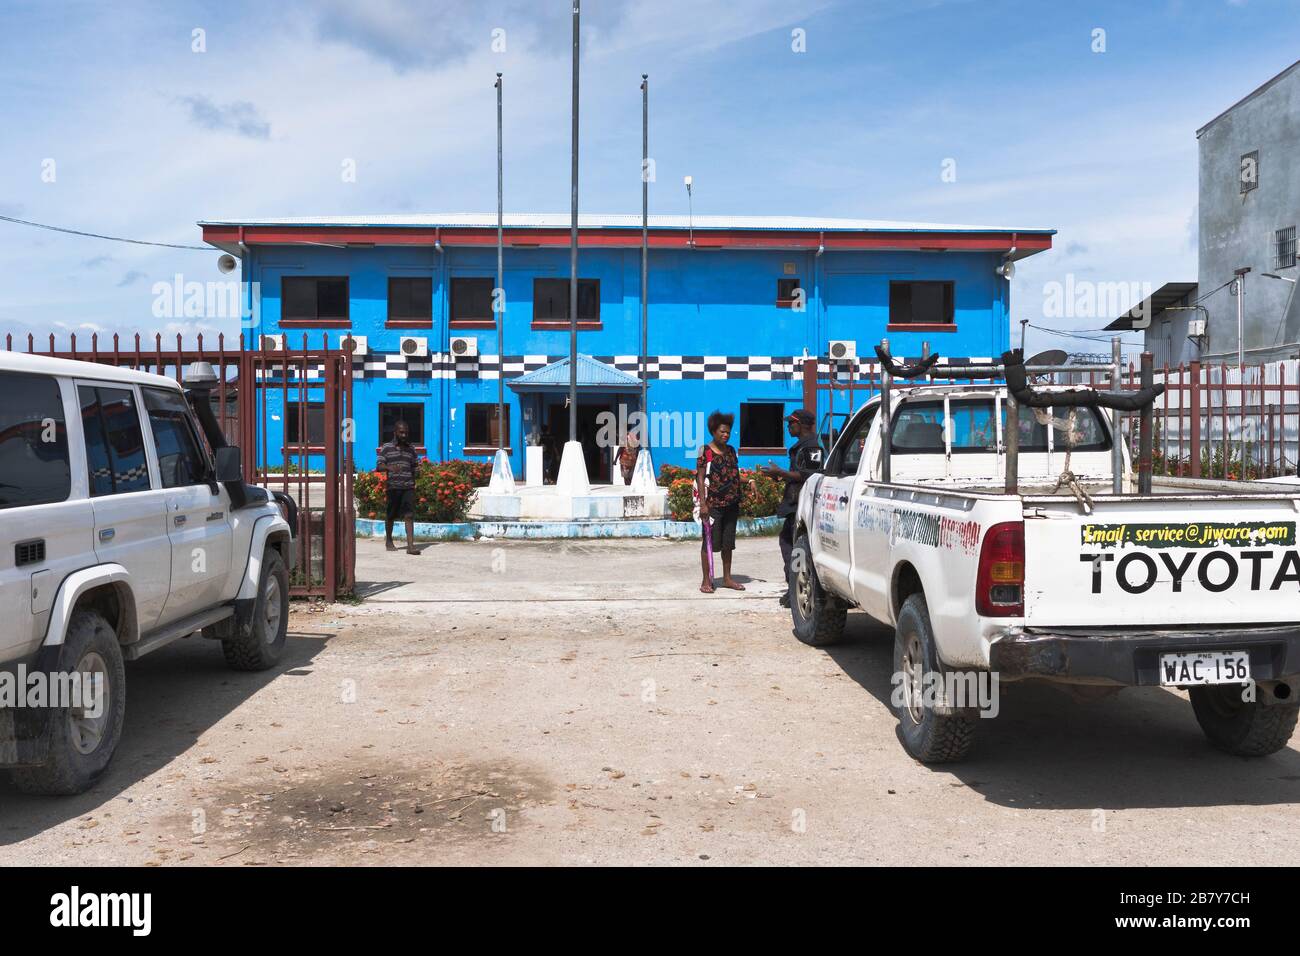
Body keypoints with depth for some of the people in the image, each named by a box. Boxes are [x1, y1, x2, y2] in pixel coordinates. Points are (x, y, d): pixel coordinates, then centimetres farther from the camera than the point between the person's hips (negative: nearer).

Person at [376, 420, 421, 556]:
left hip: (408, 487, 2)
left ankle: (410, 545, -13)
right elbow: (379, 466, -5)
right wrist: (389, 468, -23)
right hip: (393, 487, -1)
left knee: (409, 515, -9)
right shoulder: (386, 447, 2)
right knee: (390, 515, 10)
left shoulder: (411, 448, 12)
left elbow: (415, 466, 20)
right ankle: (389, 541, 31)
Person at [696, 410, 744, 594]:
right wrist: (703, 504, -16)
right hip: (713, 504, -6)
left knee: (728, 543, 12)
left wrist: (738, 500, 11)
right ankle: (706, 580, 6)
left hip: (731, 504, 6)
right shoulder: (705, 452, -6)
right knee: (710, 541, -1)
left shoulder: (731, 451, 12)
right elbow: (700, 478, -10)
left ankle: (727, 578, 21)